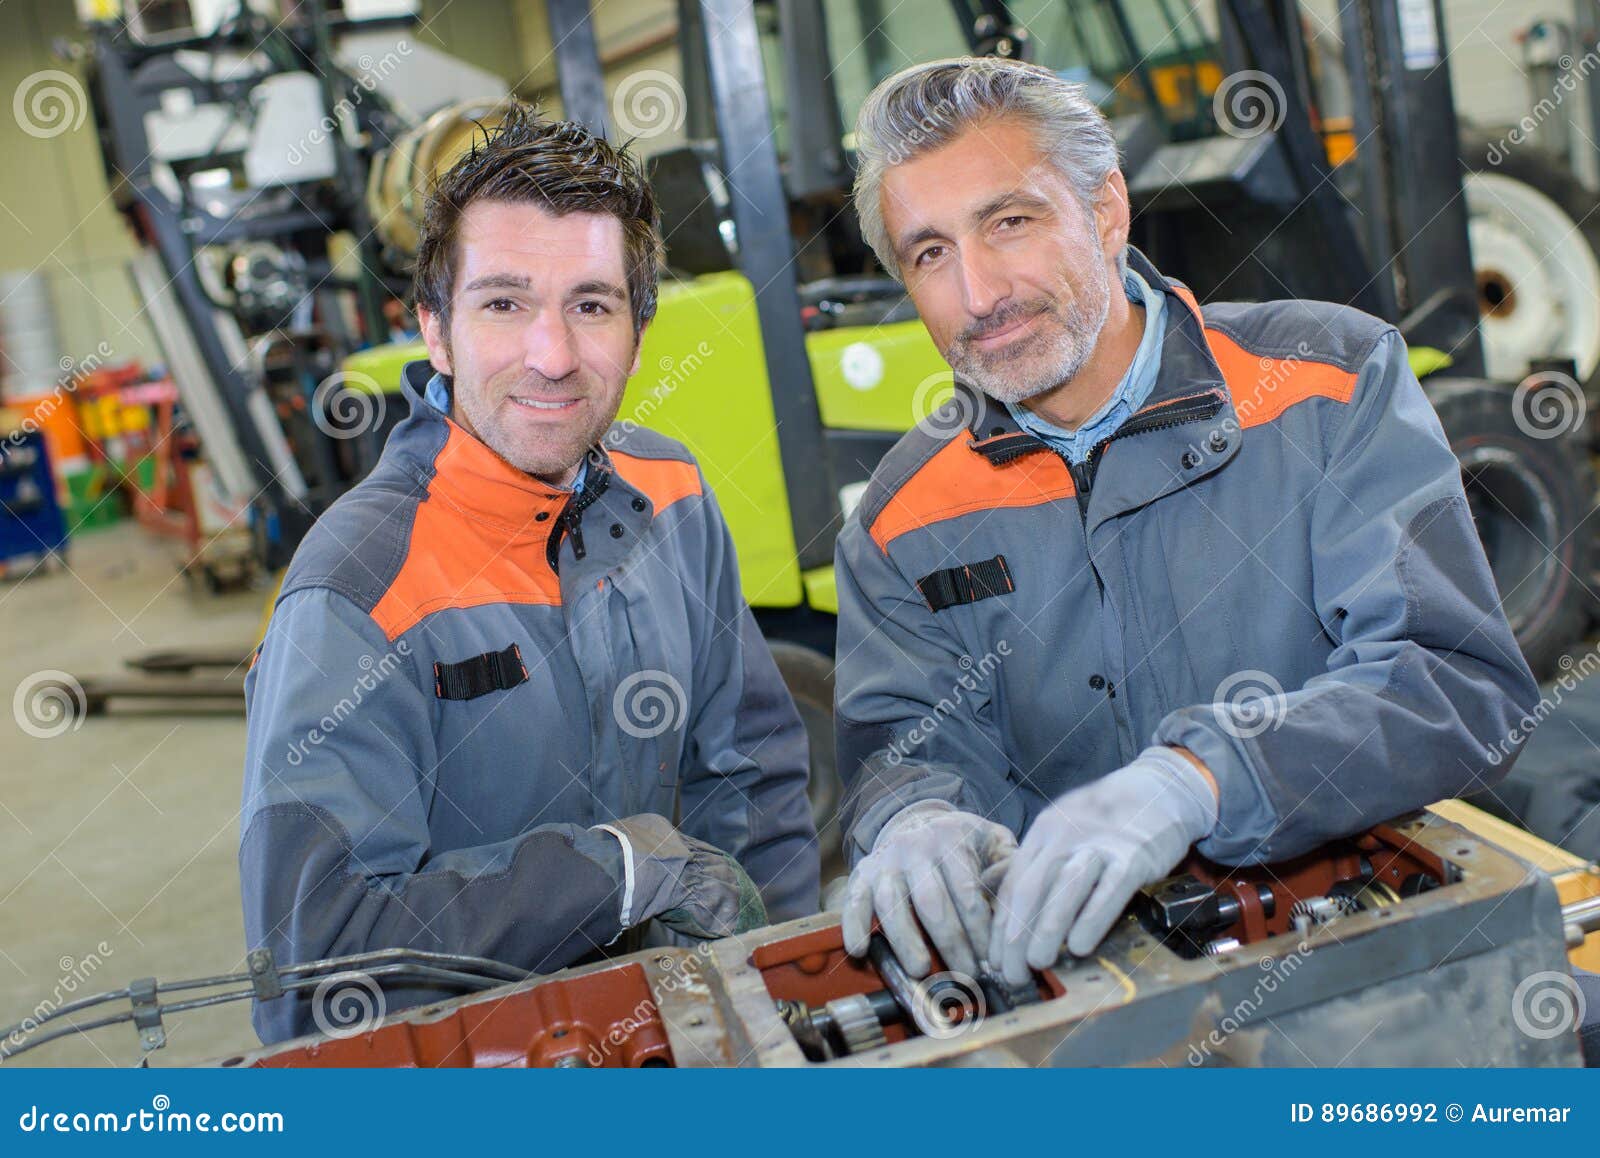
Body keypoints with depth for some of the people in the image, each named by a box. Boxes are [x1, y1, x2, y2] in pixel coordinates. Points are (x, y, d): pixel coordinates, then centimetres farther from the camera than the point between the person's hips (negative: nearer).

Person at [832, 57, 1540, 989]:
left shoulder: (1333, 382, -7)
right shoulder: (902, 527, 2)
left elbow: (1469, 689, -16)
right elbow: (909, 744, 1)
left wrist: (1197, 778, -33)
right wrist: (918, 818, -25)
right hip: (1071, 958, 2)